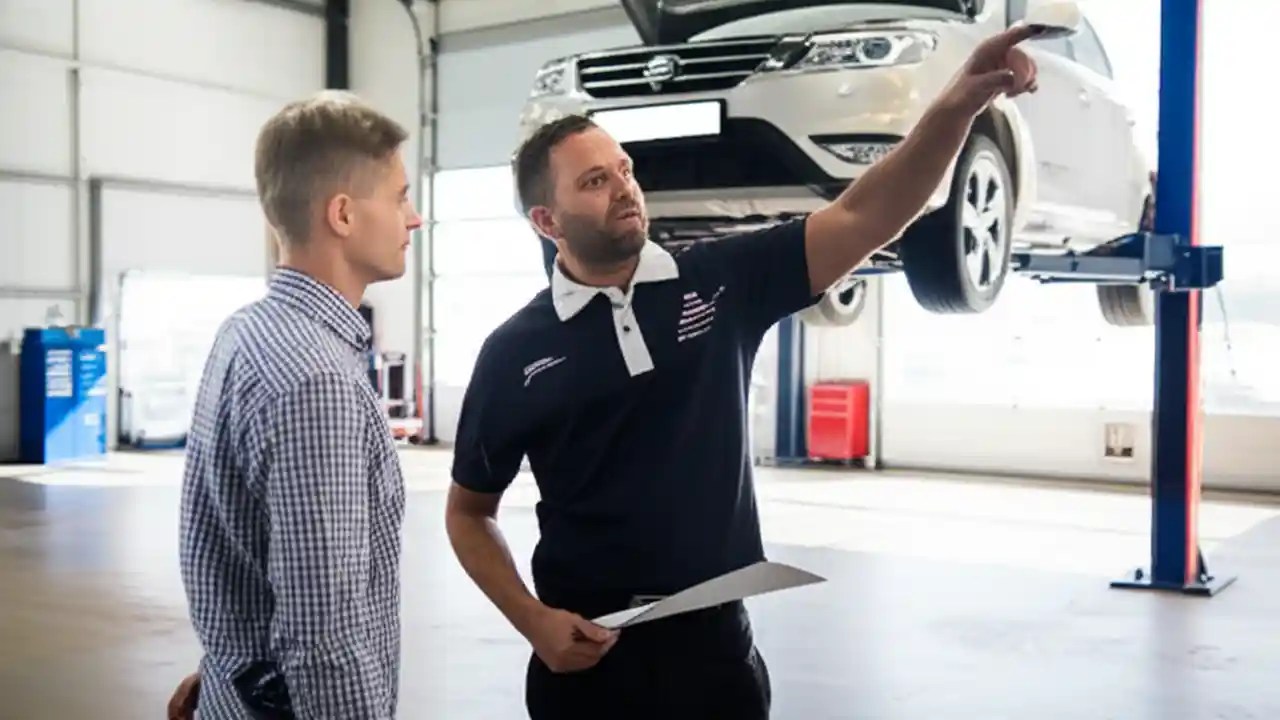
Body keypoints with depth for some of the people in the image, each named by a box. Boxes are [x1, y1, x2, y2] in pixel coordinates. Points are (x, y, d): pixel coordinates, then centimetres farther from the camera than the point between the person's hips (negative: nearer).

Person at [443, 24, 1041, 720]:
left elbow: (862, 218, -9)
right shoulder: (515, 350, -3)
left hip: (716, 641, 2)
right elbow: (468, 512, 5)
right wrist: (531, 620, -9)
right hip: (585, 649, -1)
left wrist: (959, 102, -23)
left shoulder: (719, 283, -1)